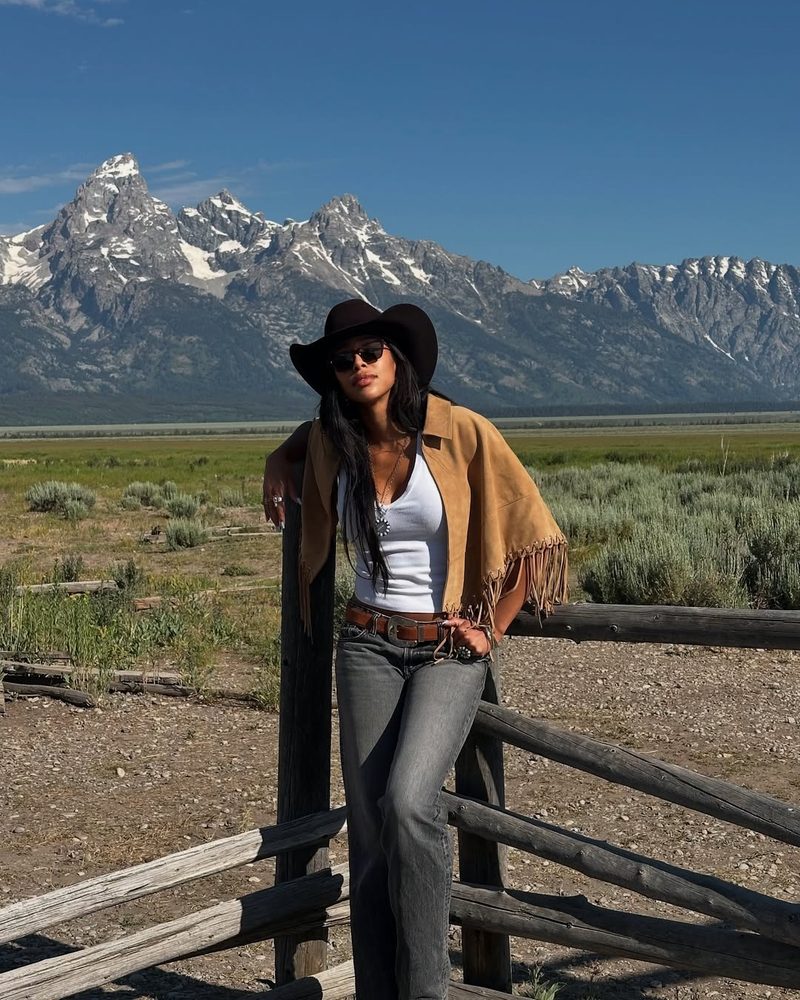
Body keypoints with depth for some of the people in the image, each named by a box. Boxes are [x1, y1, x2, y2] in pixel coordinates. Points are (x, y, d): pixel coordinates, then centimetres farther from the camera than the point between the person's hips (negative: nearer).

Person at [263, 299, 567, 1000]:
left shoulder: (462, 432, -10)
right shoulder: (329, 443, 2)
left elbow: (534, 534, -3)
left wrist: (493, 629, -3)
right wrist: (279, 463, 9)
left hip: (451, 651, -4)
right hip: (369, 649, 4)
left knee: (409, 802, -24)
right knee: (370, 831, 1)